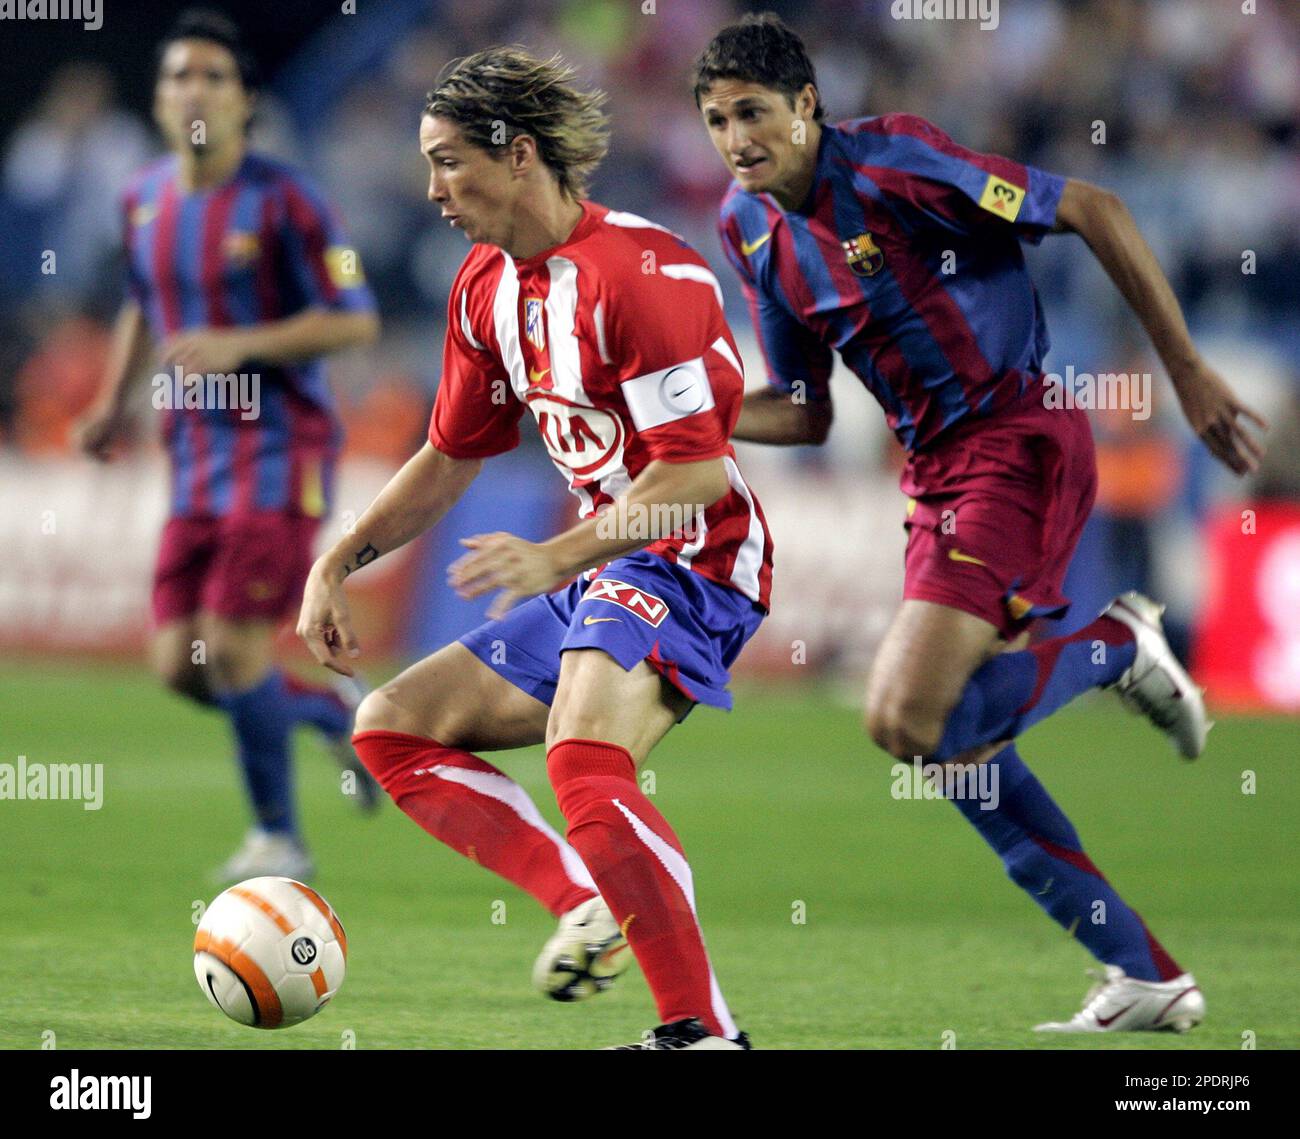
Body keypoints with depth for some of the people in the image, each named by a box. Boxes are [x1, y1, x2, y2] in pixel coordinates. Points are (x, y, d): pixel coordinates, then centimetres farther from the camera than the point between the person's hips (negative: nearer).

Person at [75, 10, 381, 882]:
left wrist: (236, 347, -20)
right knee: (181, 667, 0)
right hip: (197, 457, 7)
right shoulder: (146, 198, 9)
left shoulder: (281, 200, -11)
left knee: (233, 651, -13)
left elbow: (356, 320, -12)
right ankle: (343, 715, 26)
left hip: (282, 450, -7)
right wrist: (117, 400, 15)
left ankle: (278, 836, 7)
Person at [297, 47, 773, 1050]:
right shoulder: (486, 287, 11)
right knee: (392, 726, 9)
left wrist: (557, 558, -29)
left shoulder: (641, 269, -18)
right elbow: (449, 459, 23)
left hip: (690, 564, -10)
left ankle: (702, 1028, -32)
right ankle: (594, 908, -6)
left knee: (584, 758, -34)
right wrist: (337, 564, 13)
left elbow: (698, 469, -22)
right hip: (596, 576, 10)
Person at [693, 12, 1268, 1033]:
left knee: (909, 720, -21)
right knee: (953, 739, 7)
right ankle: (1148, 978, 16)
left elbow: (1094, 213, -15)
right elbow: (805, 413, 17)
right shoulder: (753, 228, 8)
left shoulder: (892, 163, -16)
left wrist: (1189, 372, -14)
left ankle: (1117, 647, 4)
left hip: (1018, 443, -9)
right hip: (935, 469, 9)